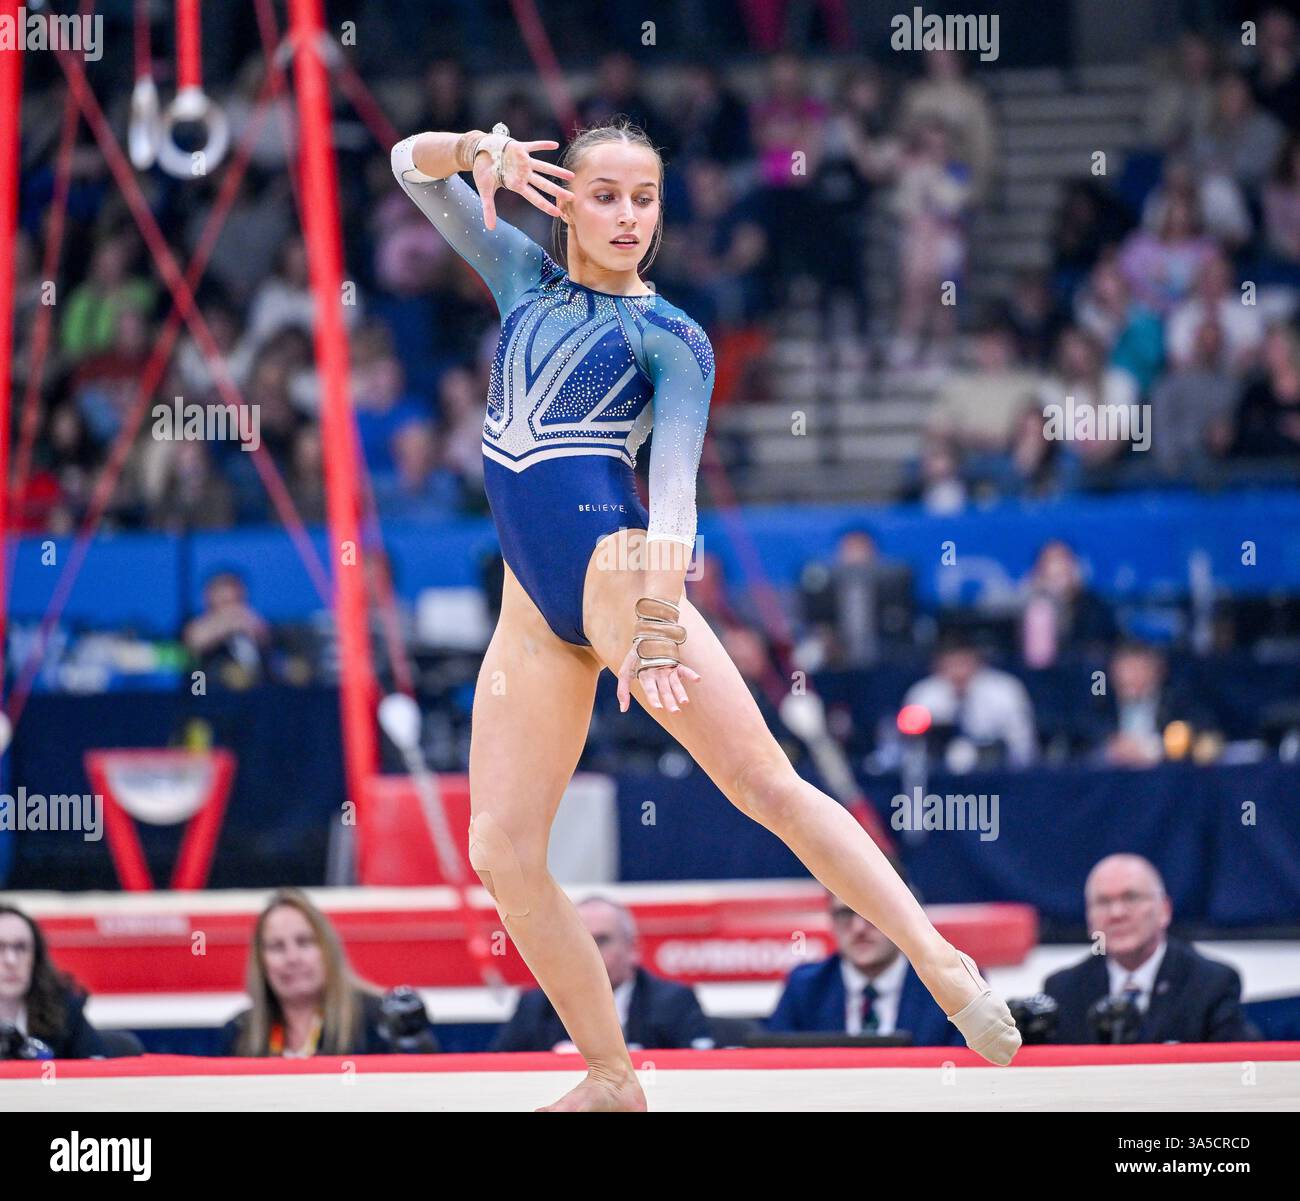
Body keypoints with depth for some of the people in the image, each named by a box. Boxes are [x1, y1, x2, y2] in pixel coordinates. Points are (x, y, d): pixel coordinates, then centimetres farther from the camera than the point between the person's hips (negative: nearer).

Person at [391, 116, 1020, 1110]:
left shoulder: (669, 339, 3)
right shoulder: (521, 276, 18)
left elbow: (674, 478, -11)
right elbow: (414, 169, 21)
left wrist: (660, 614, -26)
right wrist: (481, 150, -2)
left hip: (612, 570, -5)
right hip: (533, 609, 5)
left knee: (763, 781, -18)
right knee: (501, 852, -4)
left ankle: (942, 964, -19)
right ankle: (611, 1080, 4)